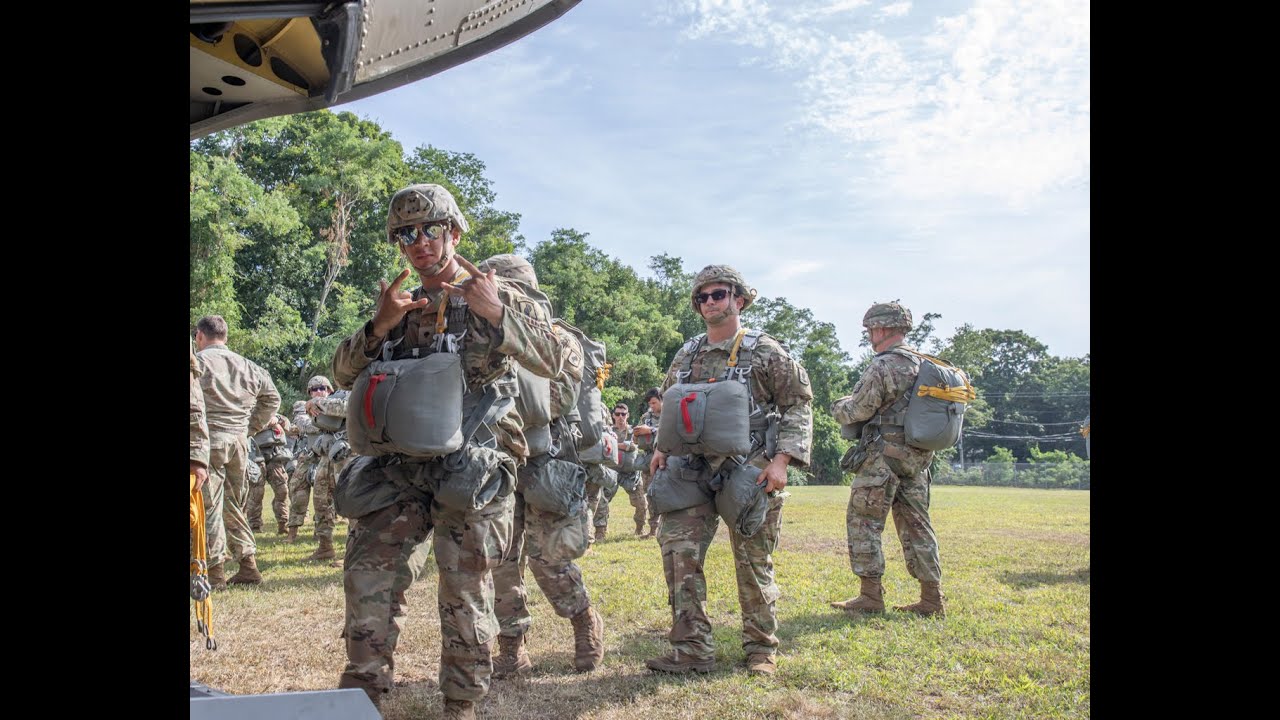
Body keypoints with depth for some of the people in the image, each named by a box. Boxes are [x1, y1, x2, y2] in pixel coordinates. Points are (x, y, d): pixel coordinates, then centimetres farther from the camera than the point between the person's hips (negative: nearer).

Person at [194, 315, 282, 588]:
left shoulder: (198, 361, -7)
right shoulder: (247, 366, 11)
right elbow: (272, 397, 19)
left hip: (209, 440, -6)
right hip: (240, 441, 6)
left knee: (209, 506, 0)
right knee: (235, 506, 15)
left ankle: (214, 572, 1)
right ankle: (248, 566, 16)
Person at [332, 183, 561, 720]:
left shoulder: (497, 295, 4)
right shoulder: (400, 305, 18)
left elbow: (549, 362, -7)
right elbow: (344, 376, 13)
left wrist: (495, 313, -18)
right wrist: (379, 327, -4)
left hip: (471, 466, -4)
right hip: (400, 466, 5)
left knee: (465, 588, 0)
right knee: (368, 571, 0)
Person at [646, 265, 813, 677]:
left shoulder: (764, 351, -2)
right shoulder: (687, 355, 13)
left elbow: (798, 405, -3)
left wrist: (781, 460, -13)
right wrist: (662, 447, 9)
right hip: (694, 469, 4)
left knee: (753, 562, 4)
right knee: (677, 546, -9)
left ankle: (761, 649, 21)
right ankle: (691, 650, -2)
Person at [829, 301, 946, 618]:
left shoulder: (882, 366, -14)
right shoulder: (924, 365, 13)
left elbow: (857, 411, -12)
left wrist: (837, 407, 10)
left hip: (883, 455, -8)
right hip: (918, 456, 8)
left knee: (863, 522, 0)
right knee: (916, 525, 11)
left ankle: (870, 596, 0)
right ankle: (932, 599, 13)